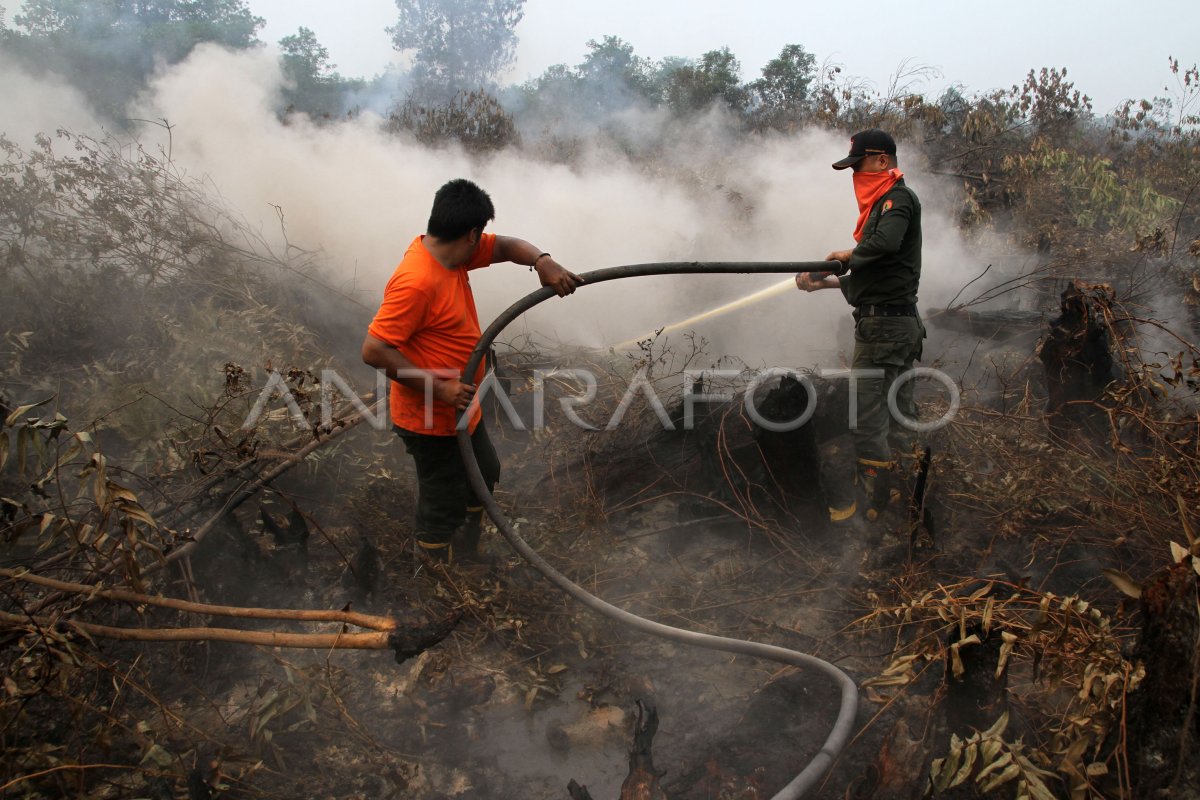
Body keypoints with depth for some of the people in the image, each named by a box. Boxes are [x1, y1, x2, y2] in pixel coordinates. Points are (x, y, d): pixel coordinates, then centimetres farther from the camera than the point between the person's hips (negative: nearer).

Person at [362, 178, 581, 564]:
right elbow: (374, 350, -31)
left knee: (484, 475, 28)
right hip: (433, 420, -10)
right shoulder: (416, 282, -31)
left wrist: (543, 262, -14)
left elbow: (505, 246, 7)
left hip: (461, 409, 10)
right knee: (443, 507, 6)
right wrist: (438, 387, -30)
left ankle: (467, 555, 49)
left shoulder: (449, 252, -3)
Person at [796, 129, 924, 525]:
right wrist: (825, 282, 16)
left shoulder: (898, 198, -11)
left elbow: (885, 244, -32)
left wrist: (849, 254, -14)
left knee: (868, 418, -5)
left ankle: (871, 504, 1)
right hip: (900, 324, 10)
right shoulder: (883, 202, 19)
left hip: (883, 325, -10)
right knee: (899, 416, 14)